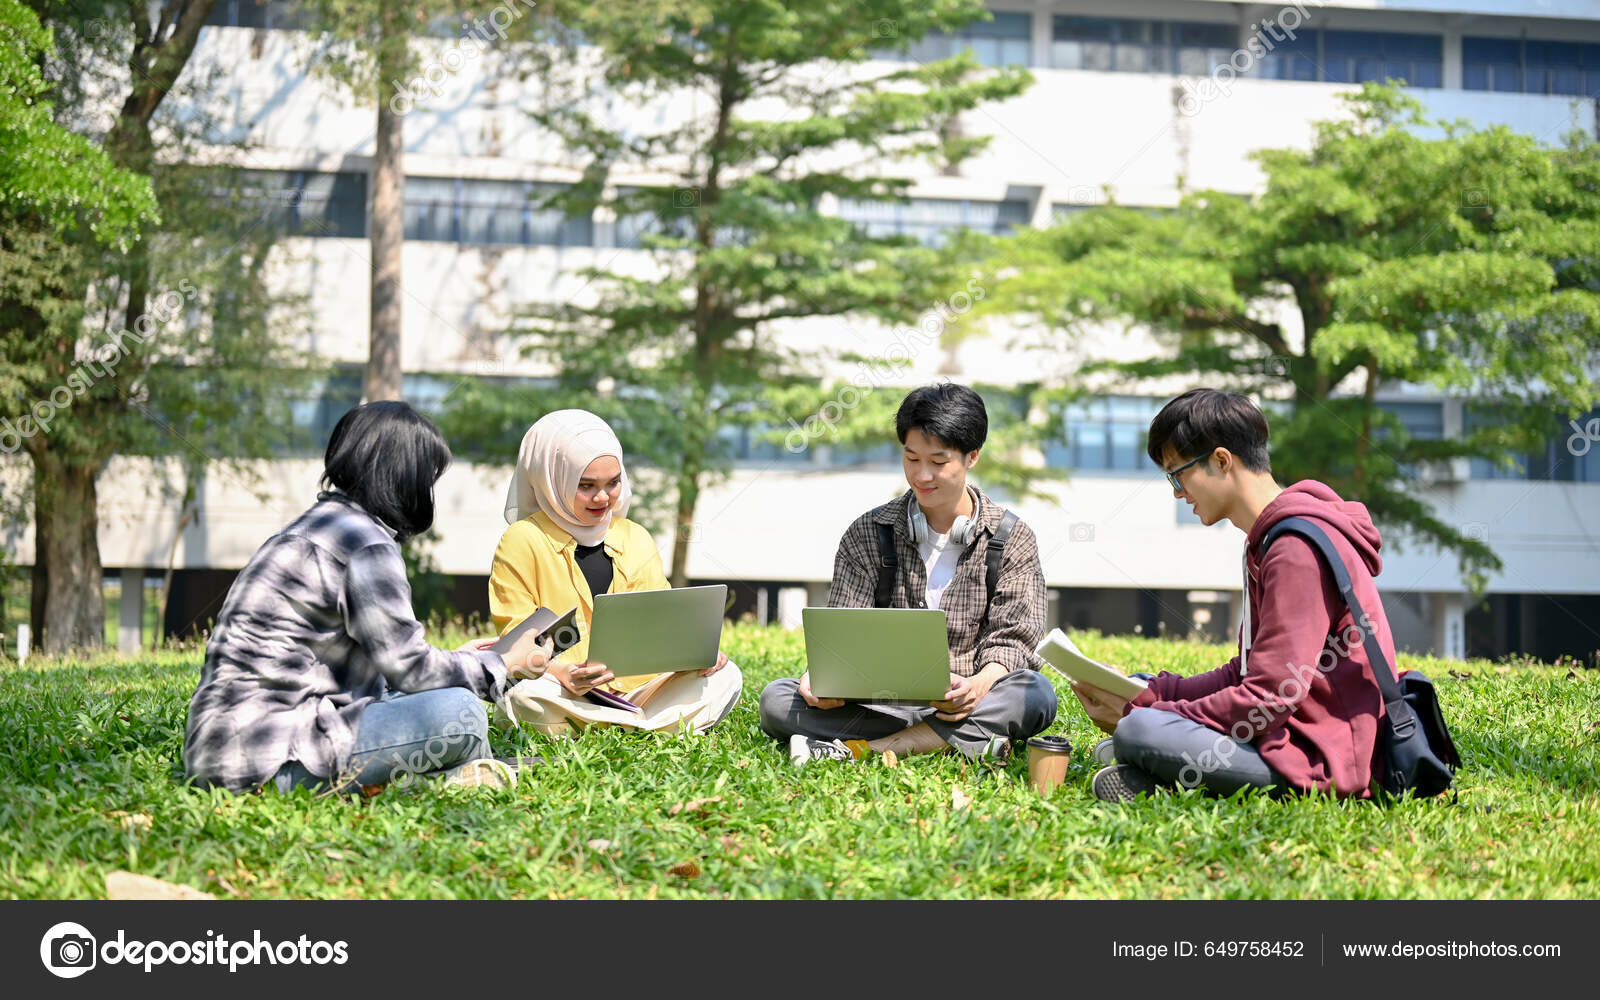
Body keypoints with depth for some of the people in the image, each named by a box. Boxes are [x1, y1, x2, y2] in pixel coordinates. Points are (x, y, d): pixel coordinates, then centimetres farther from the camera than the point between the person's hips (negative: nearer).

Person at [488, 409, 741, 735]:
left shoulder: (636, 539, 16)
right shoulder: (522, 542, -1)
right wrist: (561, 673, -30)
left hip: (637, 689, 5)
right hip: (567, 696, -5)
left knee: (726, 677, -12)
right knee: (525, 694, -38)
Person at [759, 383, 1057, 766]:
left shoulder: (1013, 539, 5)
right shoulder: (867, 534, 8)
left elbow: (1014, 637, -2)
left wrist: (980, 684, -25)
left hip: (964, 703, -1)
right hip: (881, 701, 1)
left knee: (1036, 695, -33)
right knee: (777, 699, -24)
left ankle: (862, 748, -35)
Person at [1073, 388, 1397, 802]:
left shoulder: (1299, 549, -18)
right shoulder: (1268, 541, 17)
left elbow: (1269, 698, -22)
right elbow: (1242, 675, 19)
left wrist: (1134, 717, -14)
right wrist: (1144, 694, 7)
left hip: (1326, 761, -11)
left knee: (1138, 731, -27)